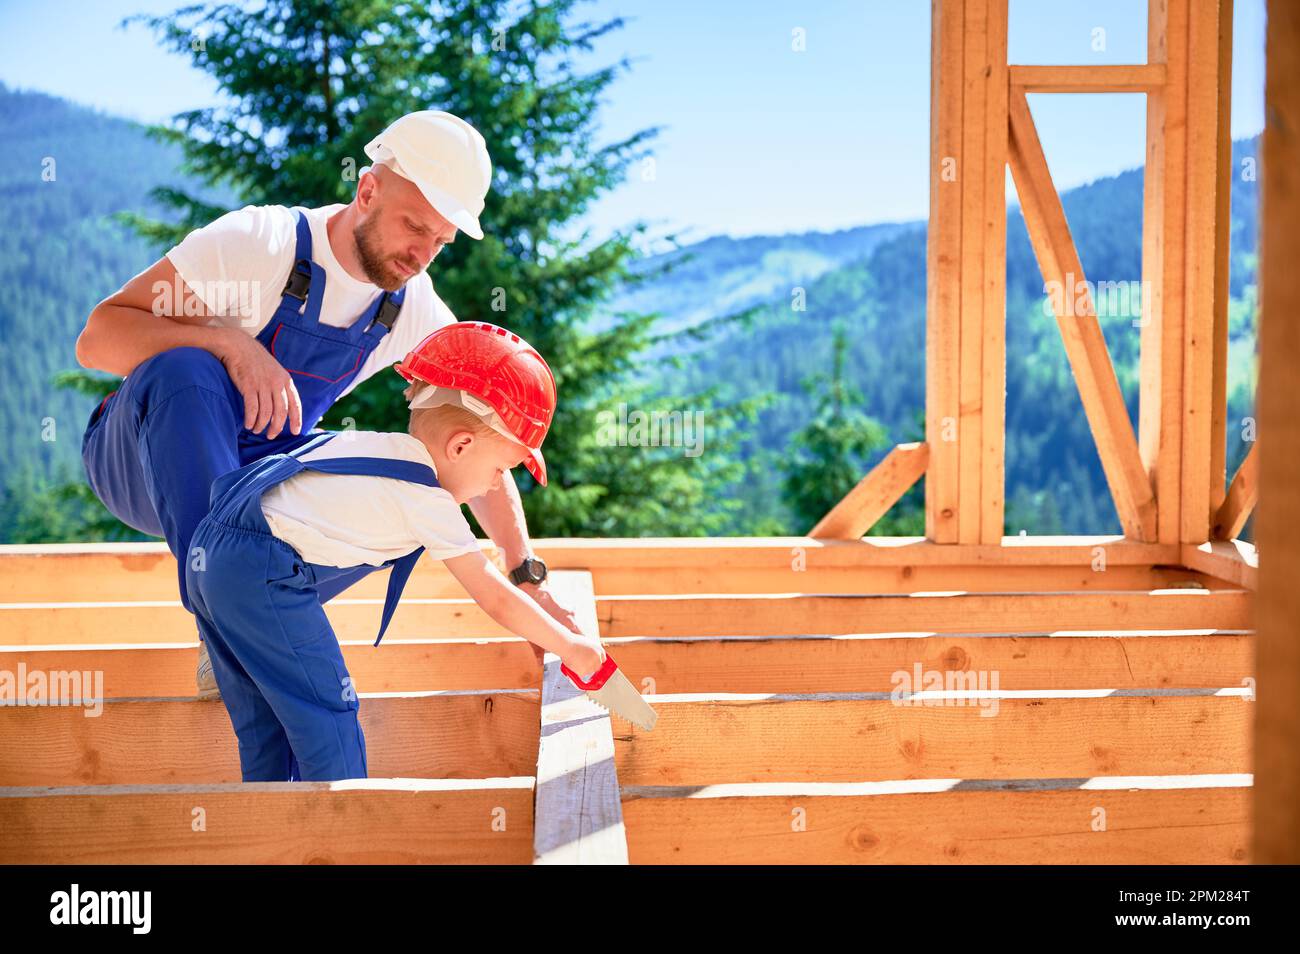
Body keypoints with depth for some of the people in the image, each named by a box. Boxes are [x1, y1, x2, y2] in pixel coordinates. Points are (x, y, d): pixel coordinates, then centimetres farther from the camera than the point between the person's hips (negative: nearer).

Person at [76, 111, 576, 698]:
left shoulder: (416, 310, -7)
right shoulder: (258, 242, -22)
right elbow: (98, 337, -24)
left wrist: (526, 579, -3)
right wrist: (231, 344, -39)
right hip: (139, 466, -4)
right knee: (185, 368, -37)